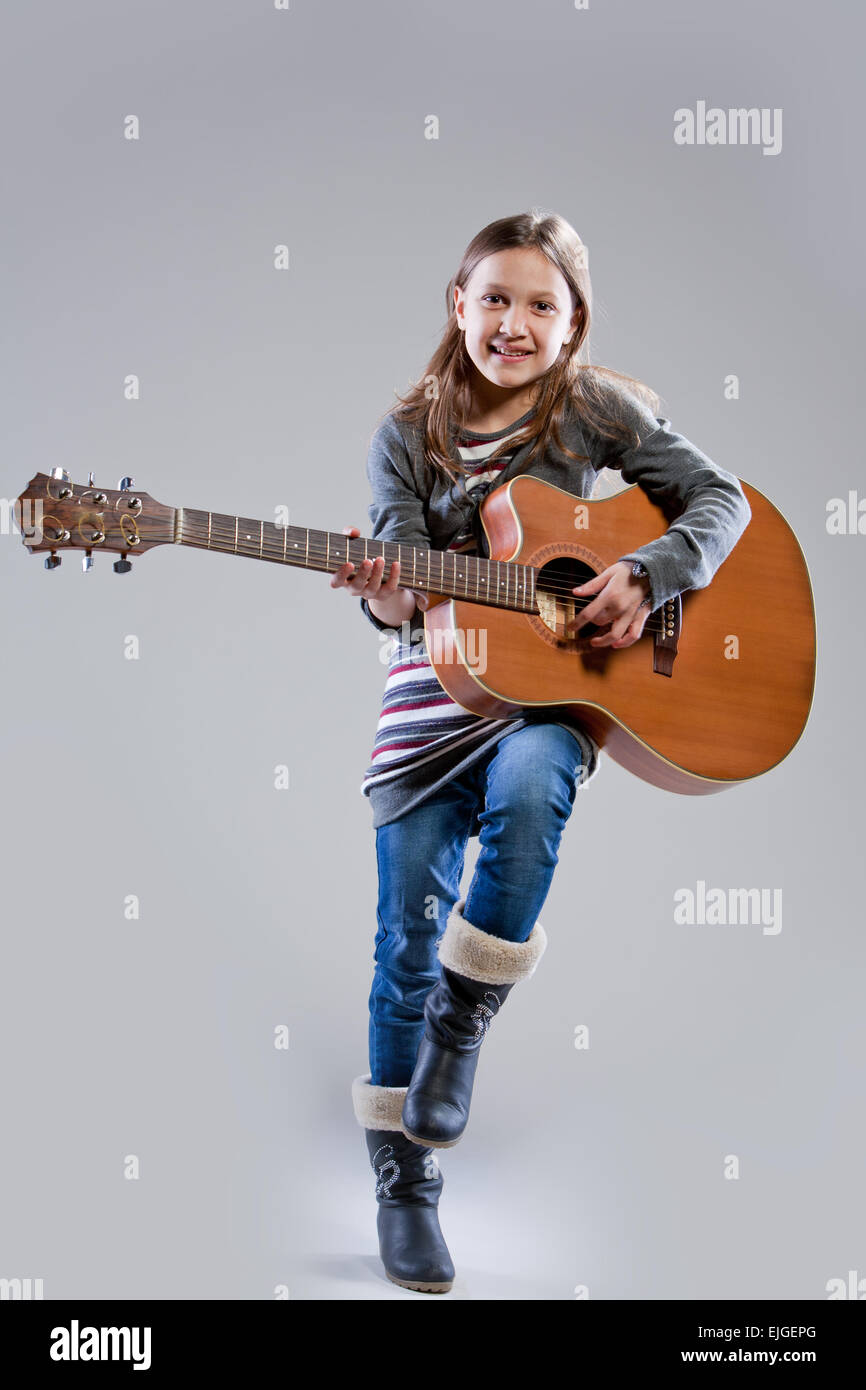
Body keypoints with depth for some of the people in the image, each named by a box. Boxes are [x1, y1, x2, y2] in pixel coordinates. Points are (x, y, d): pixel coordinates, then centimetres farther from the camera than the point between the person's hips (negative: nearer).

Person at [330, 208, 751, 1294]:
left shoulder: (593, 405, 2)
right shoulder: (408, 433, 5)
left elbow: (719, 497, 0)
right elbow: (408, 595, -3)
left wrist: (646, 576, -17)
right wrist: (383, 595, -26)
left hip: (557, 687, -1)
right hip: (438, 688, 2)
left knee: (528, 788, -36)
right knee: (408, 928, -2)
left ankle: (460, 1024, -13)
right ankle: (404, 1186, 15)